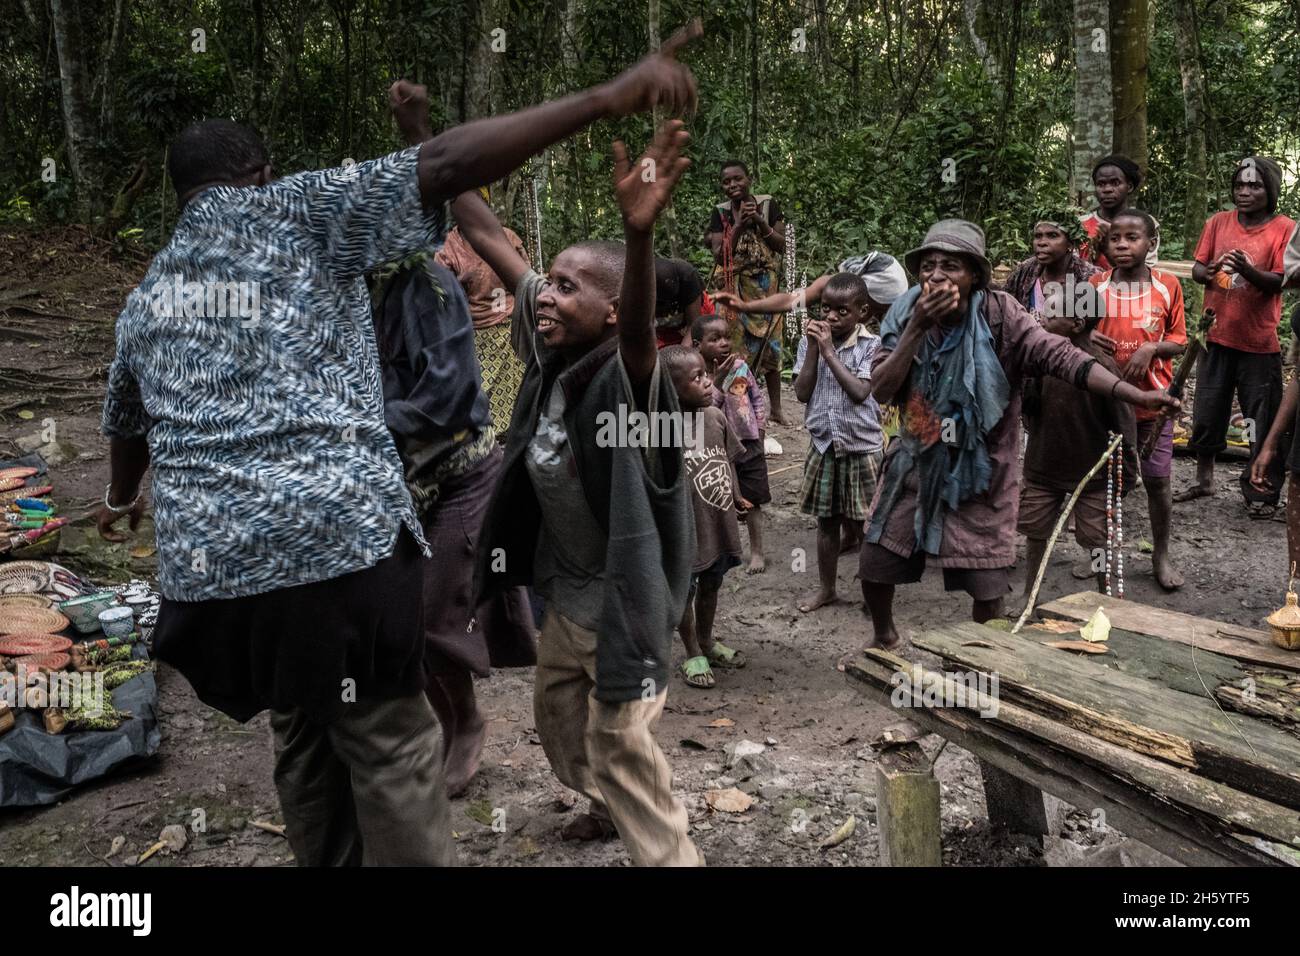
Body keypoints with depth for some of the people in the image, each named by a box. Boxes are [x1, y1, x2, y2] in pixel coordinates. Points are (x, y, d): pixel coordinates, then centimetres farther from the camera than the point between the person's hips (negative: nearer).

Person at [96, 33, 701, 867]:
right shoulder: (296, 212, 4)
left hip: (208, 566, 7)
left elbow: (127, 425, 39)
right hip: (340, 540, -6)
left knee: (302, 741, 23)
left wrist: (122, 499, 61)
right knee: (393, 753, 4)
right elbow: (446, 167, -10)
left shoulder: (146, 298, 22)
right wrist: (609, 97, -12)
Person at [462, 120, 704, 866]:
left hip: (622, 598, -8)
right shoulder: (551, 351, -8)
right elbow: (490, 238, -3)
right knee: (559, 716, 26)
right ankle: (609, 804, 52)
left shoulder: (626, 379, -27)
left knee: (621, 747, 1)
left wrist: (639, 233, -69)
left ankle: (670, 853, 22)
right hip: (567, 589, 8)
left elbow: (641, 330, -51)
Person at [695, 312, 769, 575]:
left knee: (752, 501, 10)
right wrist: (718, 381, -29)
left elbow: (757, 397, 8)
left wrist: (760, 427, 2)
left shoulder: (741, 366, -4)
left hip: (749, 444, 2)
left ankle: (757, 551, 22)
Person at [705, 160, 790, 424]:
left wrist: (759, 221, -16)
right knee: (735, 345, -2)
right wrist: (739, 226, -18)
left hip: (764, 287, 0)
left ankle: (775, 408, 11)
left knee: (769, 344, 3)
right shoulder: (720, 213, 0)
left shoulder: (768, 205, -1)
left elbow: (782, 246, -3)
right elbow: (718, 255, -7)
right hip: (733, 289, 0)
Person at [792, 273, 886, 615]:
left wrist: (829, 350, -21)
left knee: (866, 522, 5)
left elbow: (860, 392, -22)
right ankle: (826, 587, 28)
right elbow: (802, 393, -6)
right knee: (826, 520, 14)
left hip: (862, 445, -4)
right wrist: (813, 349, -14)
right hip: (823, 444, 4)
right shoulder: (810, 341, 0)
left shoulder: (871, 345, -11)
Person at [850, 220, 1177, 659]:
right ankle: (884, 637, 40)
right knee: (873, 565, 9)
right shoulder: (905, 315, -8)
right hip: (915, 464, 3)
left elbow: (1059, 356, -25)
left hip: (979, 470, -2)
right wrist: (918, 327, -25)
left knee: (986, 585, 3)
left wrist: (1134, 394, -36)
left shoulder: (998, 314, -16)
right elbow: (881, 389, -16)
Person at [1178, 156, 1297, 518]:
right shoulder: (1219, 222, 6)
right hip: (1218, 335, 4)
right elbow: (1197, 269, 5)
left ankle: (1262, 492, 11)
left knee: (1263, 422, 1)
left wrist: (1248, 271, -30)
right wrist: (1209, 271, -18)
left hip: (1259, 341, -3)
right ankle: (1204, 480, 26)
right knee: (1206, 415, 11)